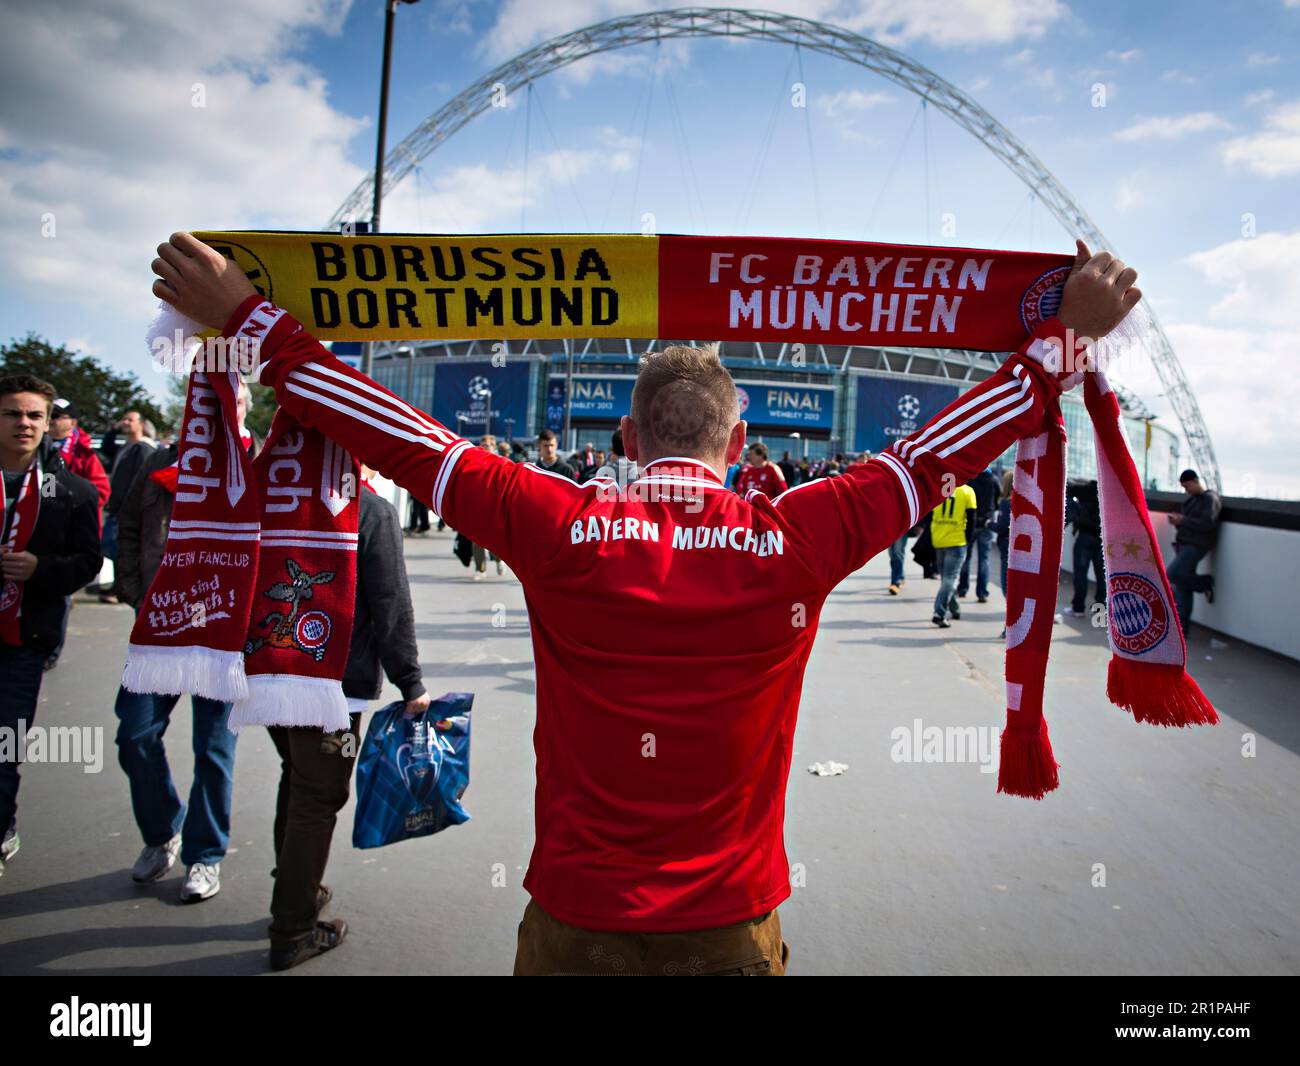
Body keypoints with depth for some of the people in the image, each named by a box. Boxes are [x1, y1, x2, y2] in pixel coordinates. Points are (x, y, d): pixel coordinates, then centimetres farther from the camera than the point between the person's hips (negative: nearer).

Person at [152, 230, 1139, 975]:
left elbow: (406, 439, -8)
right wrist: (1068, 333, 10)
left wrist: (244, 315, 3)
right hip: (733, 927, 0)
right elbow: (934, 454, -4)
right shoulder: (794, 542, -14)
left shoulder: (562, 532, -15)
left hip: (573, 921, 0)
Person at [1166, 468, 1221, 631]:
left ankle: (1205, 582, 1)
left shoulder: (1210, 499, -8)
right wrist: (1177, 521, 4)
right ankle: (1182, 626, 11)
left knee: (1171, 575, -22)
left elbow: (1206, 523, -21)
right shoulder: (1192, 499, 18)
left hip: (1196, 545, -8)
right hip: (1184, 544, 8)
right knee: (1182, 588, 7)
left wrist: (1183, 520, -17)